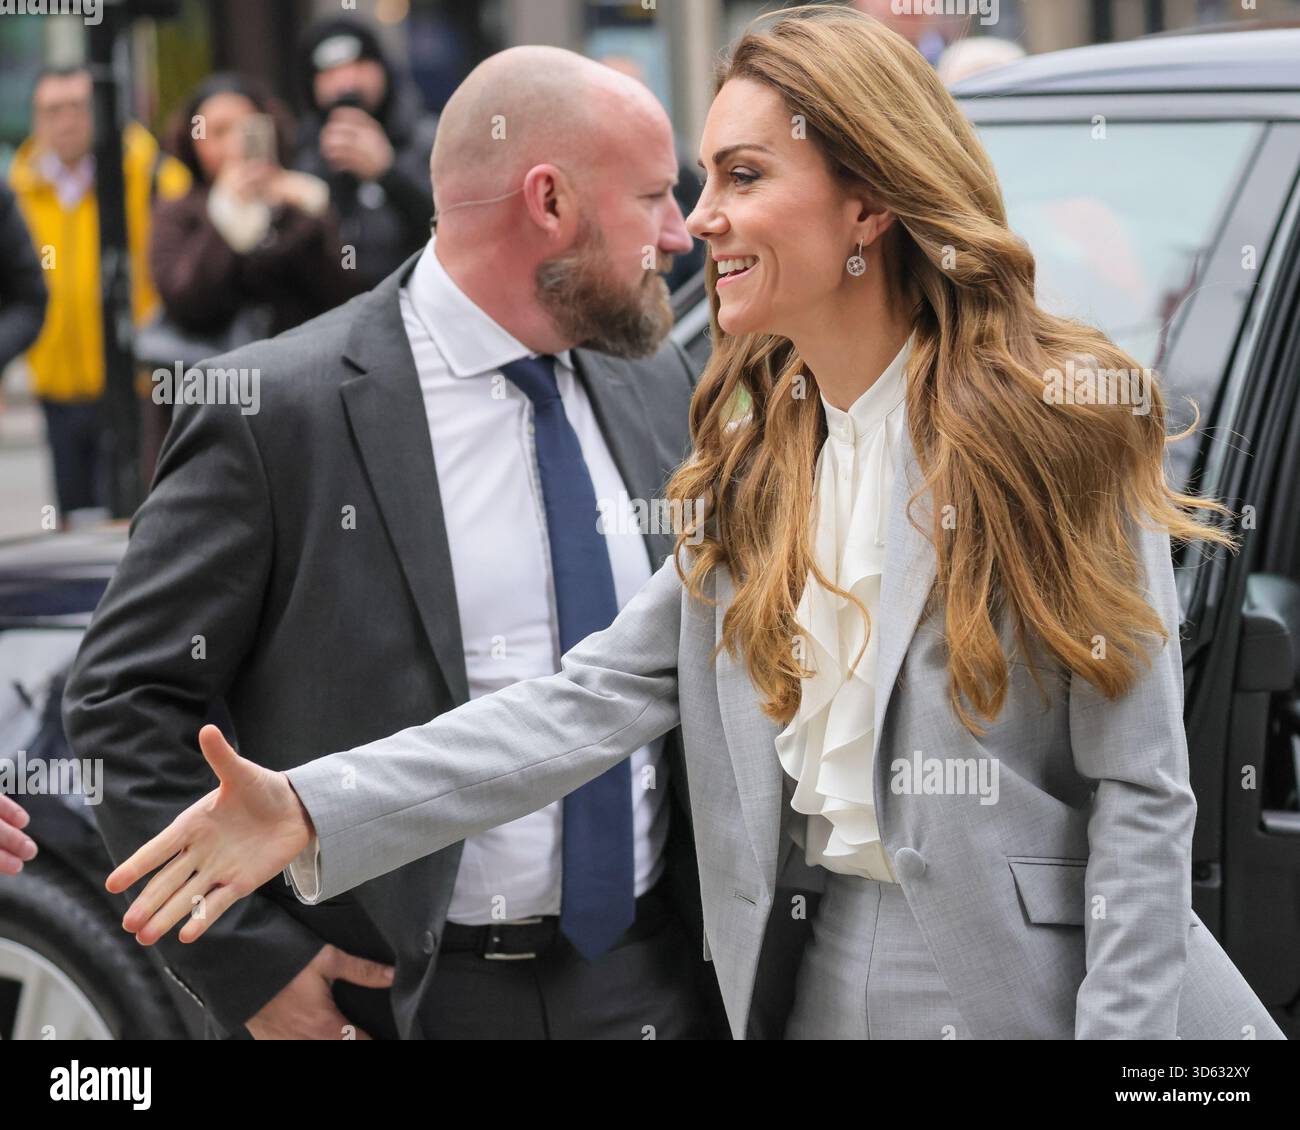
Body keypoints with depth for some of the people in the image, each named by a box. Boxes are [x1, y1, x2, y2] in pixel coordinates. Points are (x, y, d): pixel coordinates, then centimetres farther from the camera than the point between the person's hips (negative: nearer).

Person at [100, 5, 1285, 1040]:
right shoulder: (756, 455, 5)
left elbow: (1141, 794, -12)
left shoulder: (1052, 434, -11)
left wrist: (1120, 1025, -19)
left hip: (1029, 985, -5)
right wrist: (313, 812, -13)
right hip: (811, 979, 5)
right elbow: (599, 695, -4)